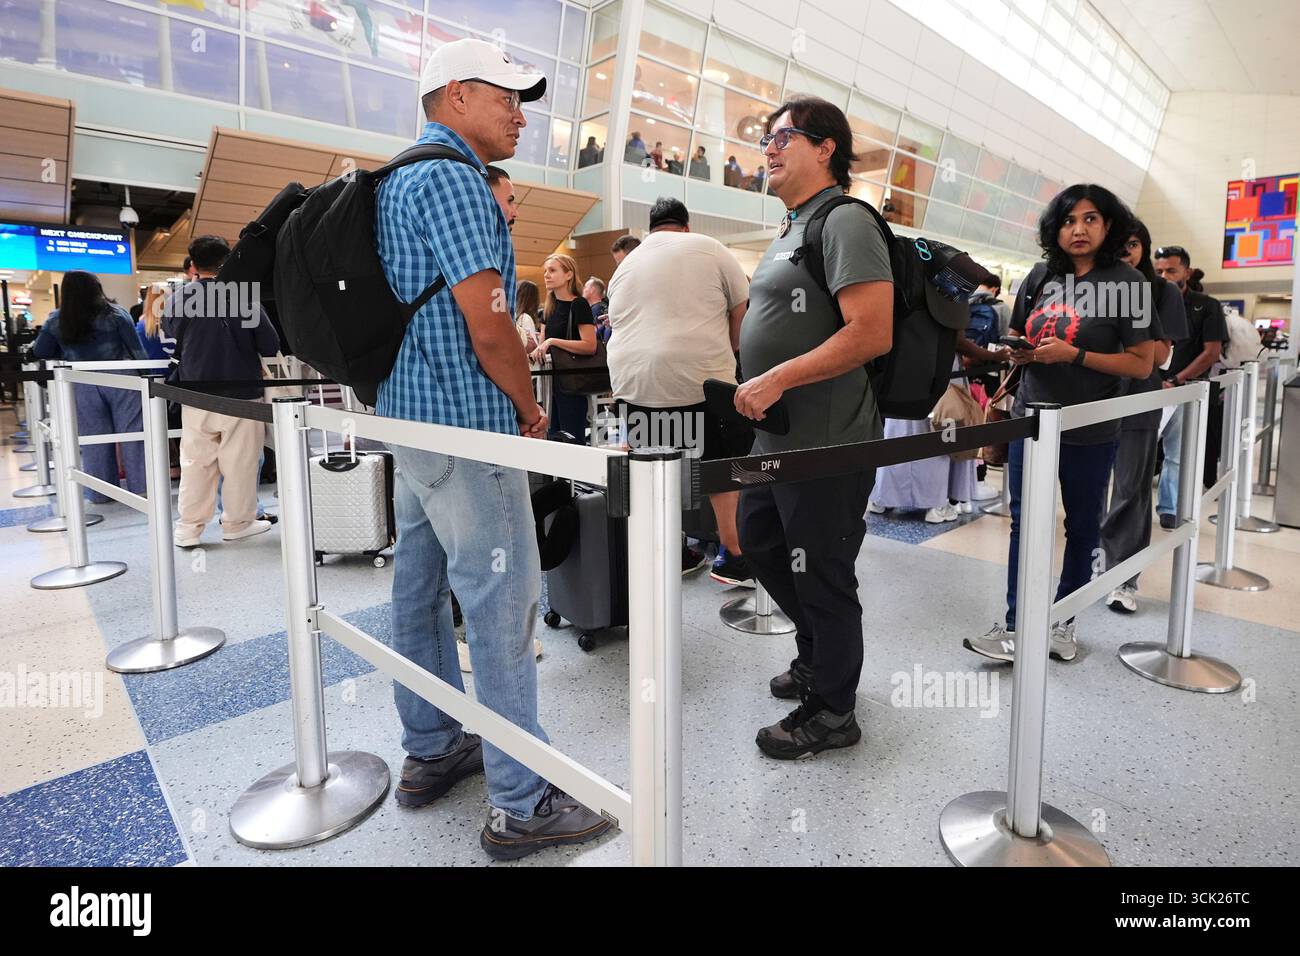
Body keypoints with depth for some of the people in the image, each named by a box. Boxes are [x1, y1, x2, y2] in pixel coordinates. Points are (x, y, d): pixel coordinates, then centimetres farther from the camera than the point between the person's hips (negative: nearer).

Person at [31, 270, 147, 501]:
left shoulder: (55, 321, 5)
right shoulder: (115, 314, 0)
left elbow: (39, 353, 9)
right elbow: (136, 349, -3)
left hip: (84, 385, 2)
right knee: (132, 431, 3)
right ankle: (139, 485, 4)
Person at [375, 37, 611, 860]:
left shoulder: (398, 178, 19)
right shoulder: (452, 177, -13)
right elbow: (489, 327, -20)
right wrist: (531, 410, -5)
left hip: (409, 415, 11)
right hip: (464, 422, -11)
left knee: (423, 590, 15)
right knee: (503, 606, -5)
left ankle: (431, 752, 30)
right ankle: (522, 806, 7)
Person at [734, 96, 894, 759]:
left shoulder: (845, 222, -13)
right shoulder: (789, 230, 17)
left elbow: (872, 333, -24)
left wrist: (778, 379, -23)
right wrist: (755, 382, 12)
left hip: (826, 442, -10)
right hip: (776, 436, 10)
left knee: (821, 574, 3)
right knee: (758, 542, 22)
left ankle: (832, 710, 24)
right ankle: (819, 654, 43)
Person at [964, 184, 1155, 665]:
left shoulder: (1127, 282, -6)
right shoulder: (1041, 275, 5)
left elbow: (1141, 363, -8)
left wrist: (1074, 355, -19)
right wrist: (1020, 353, -7)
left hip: (1089, 430, -3)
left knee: (1081, 526, 11)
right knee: (1024, 523, 4)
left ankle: (1062, 620, 28)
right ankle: (1016, 628, 11)